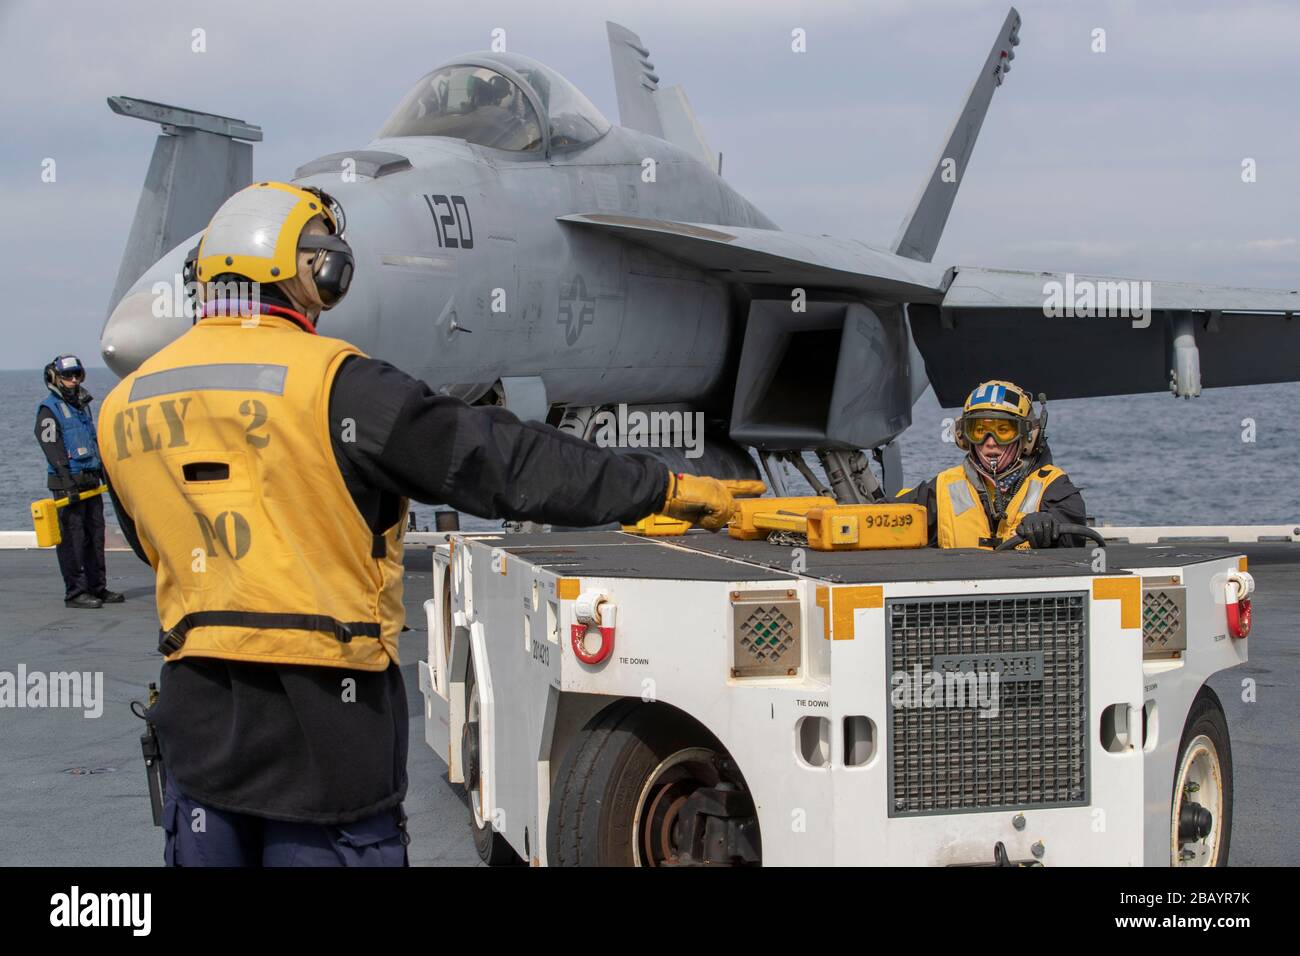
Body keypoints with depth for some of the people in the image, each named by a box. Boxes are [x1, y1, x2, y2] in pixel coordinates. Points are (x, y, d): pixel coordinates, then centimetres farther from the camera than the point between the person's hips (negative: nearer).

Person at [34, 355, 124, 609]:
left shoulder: (82, 405, 19)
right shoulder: (49, 409, -7)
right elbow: (52, 449, -15)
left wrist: (106, 473, 24)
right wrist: (67, 485, -22)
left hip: (90, 481, 8)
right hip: (68, 483, -8)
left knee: (95, 535, 10)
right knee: (72, 538, -8)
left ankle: (97, 588, 17)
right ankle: (75, 592, -6)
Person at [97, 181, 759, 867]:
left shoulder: (123, 407, 5)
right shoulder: (333, 384, -14)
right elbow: (495, 459, -15)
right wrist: (667, 489, -9)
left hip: (197, 707, 6)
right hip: (318, 704, -5)